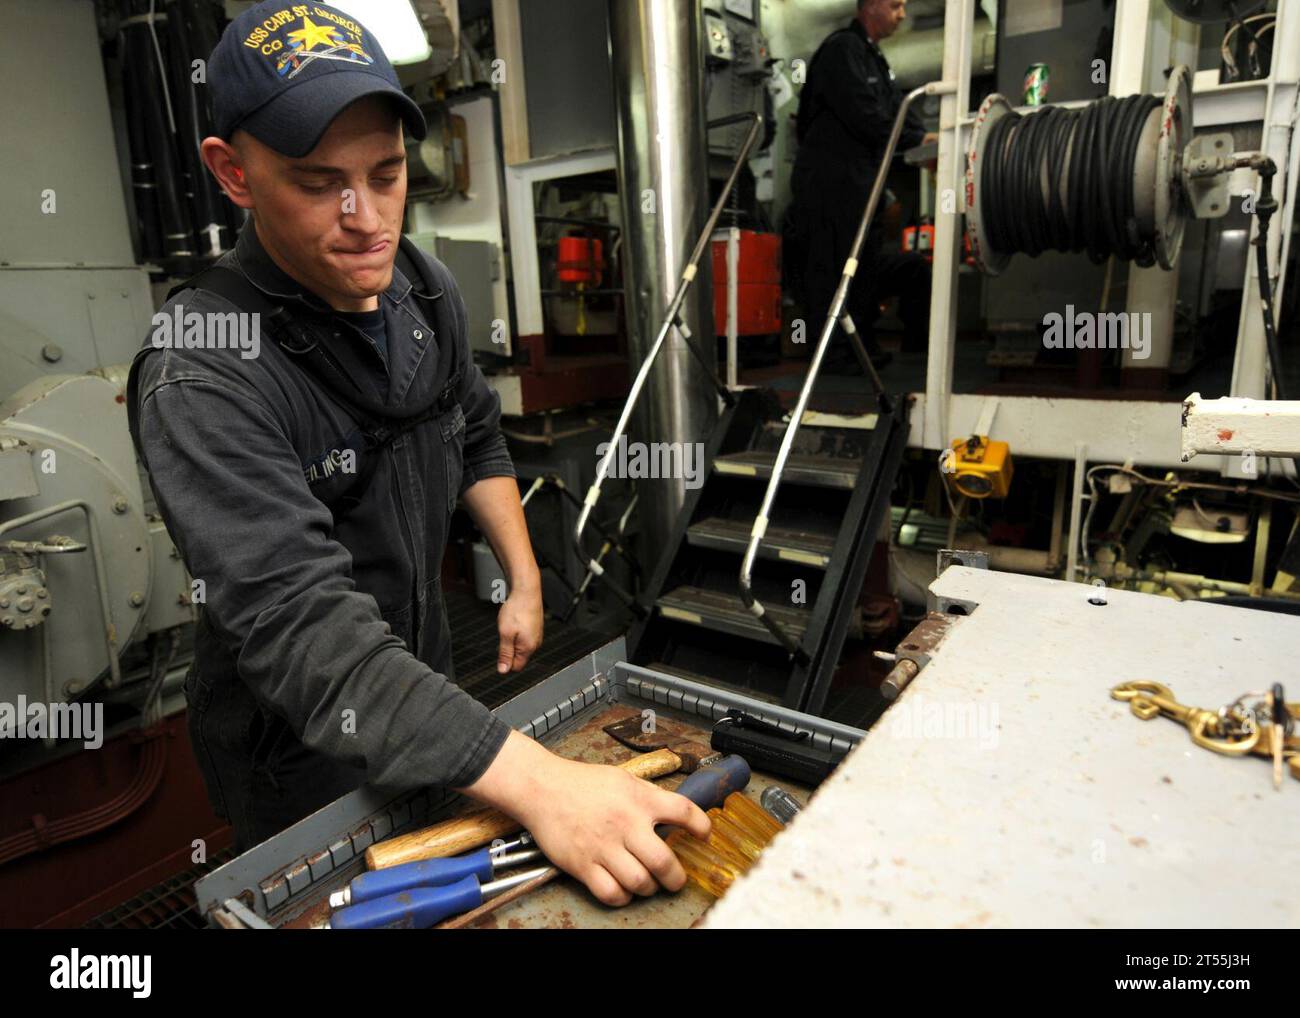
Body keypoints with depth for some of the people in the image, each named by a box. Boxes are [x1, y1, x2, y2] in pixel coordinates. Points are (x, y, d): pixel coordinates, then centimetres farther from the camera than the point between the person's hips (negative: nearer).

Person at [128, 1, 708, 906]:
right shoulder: (202, 374, -29)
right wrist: (538, 784, -46)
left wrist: (526, 582, 0)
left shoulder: (428, 290, -6)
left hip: (431, 688, 6)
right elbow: (305, 630, -38)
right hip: (300, 750, -5)